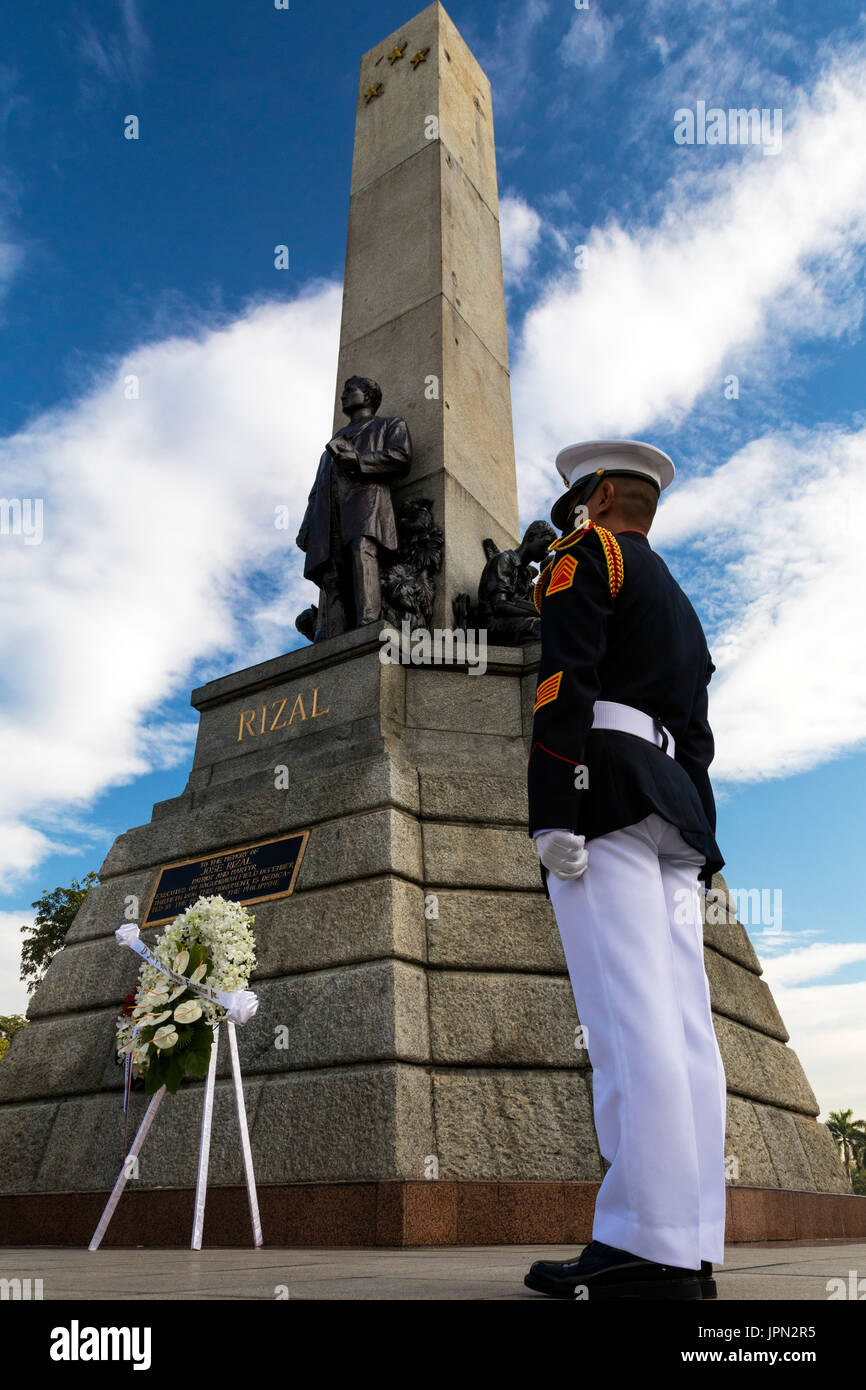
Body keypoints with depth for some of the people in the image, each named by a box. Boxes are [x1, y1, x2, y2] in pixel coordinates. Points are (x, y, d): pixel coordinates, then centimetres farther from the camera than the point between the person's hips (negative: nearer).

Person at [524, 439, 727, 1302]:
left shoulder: (589, 553, 7)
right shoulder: (679, 605, 32)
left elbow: (565, 679, -10)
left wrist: (554, 810, -18)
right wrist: (694, 849, 21)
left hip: (606, 793, -8)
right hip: (674, 811, 9)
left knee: (629, 1018, -14)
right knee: (680, 1026, 1)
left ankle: (646, 1247, -13)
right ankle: (691, 1250, 3)